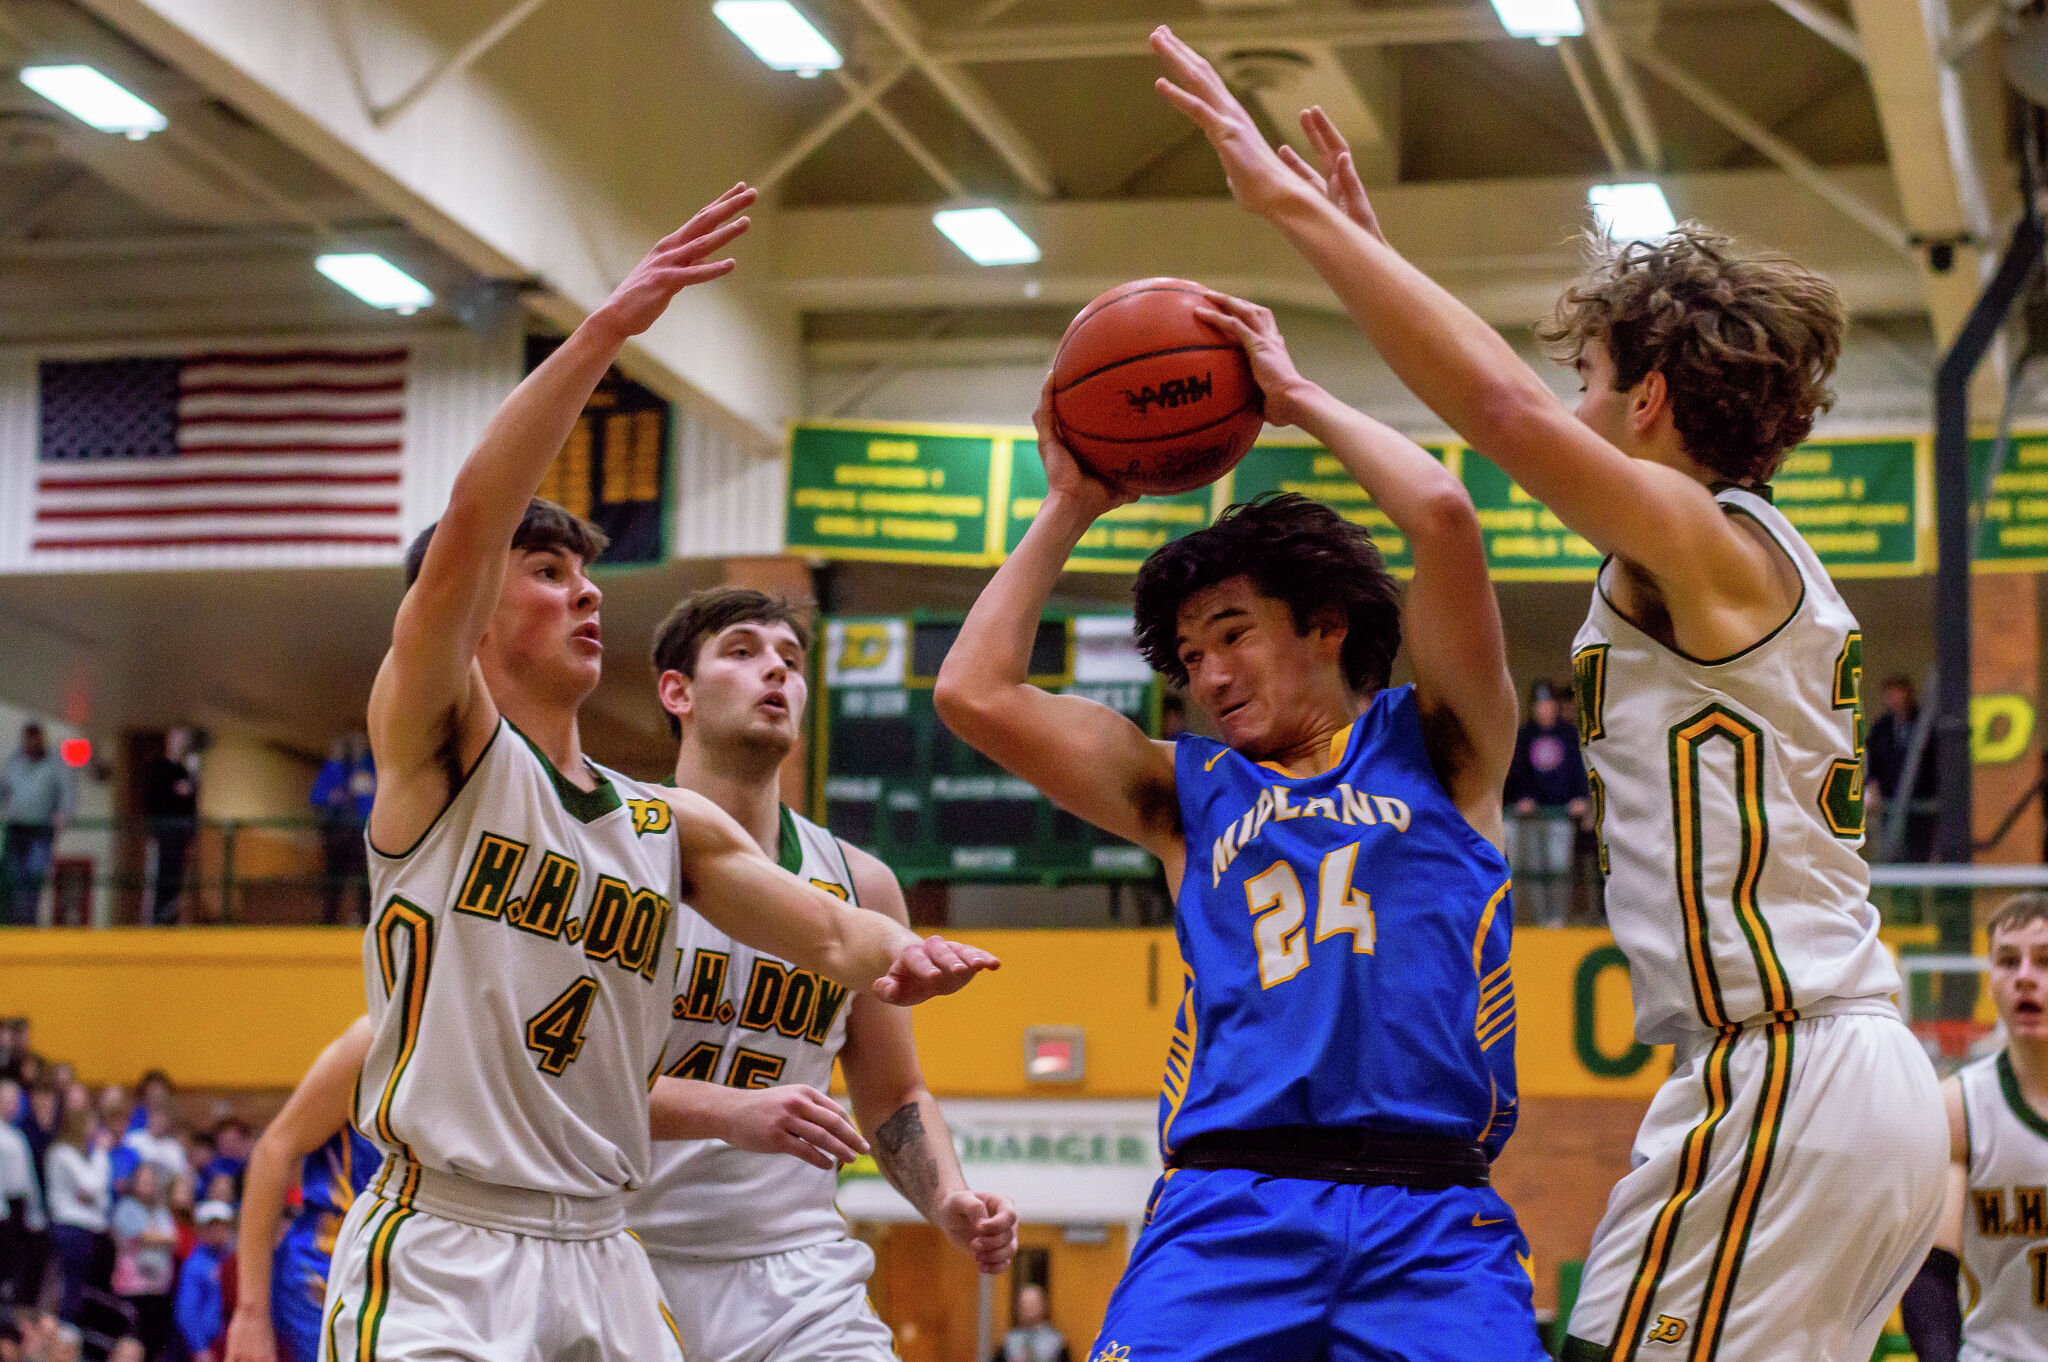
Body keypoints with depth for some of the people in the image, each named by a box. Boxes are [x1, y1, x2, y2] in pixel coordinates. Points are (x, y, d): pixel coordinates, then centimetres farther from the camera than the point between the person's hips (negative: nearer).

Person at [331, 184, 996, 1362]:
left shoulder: (673, 824, 15)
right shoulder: (441, 747, -2)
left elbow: (827, 927, 5)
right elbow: (468, 521, -17)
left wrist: (891, 952, -20)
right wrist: (607, 329, -23)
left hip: (600, 1263, 6)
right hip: (439, 1252, -6)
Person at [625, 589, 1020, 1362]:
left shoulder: (860, 886, 10)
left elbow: (894, 1096, 19)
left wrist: (948, 1203, -1)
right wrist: (726, 1110, -23)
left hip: (795, 1269, 3)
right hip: (622, 1264, -3)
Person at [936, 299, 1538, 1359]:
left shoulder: (1438, 746, 16)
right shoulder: (1189, 793, 22)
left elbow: (1442, 514, 3)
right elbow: (974, 694, 16)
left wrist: (1297, 395, 14)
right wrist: (1069, 508, 23)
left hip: (1429, 1210, -1)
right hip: (1229, 1205, 1)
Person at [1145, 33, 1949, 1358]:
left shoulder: (1706, 542, -7)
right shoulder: (1759, 556, 20)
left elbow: (1506, 407, -21)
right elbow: (1522, 409, 29)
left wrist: (1296, 207, -16)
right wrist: (1371, 251, 33)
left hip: (1778, 1081, -10)